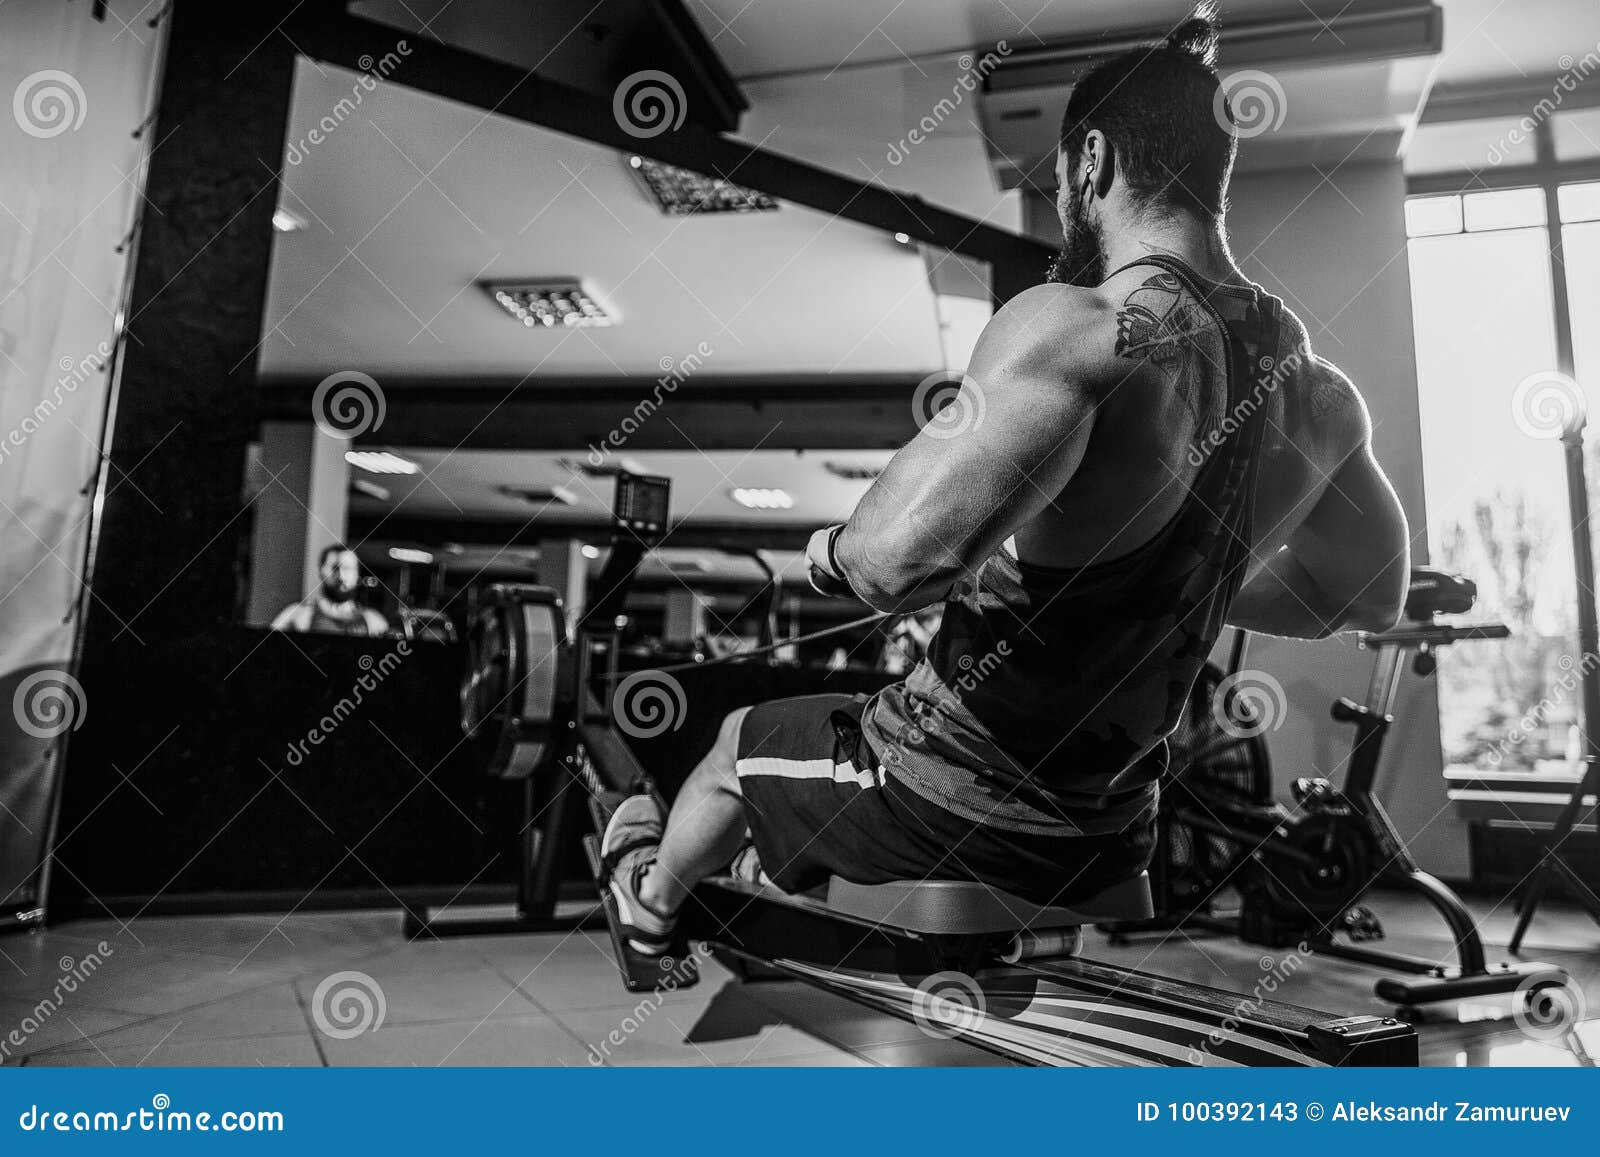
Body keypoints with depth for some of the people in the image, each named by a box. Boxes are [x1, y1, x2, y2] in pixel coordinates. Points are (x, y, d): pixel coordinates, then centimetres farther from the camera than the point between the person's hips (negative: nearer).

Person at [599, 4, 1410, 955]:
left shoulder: (1077, 329, -25)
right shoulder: (1318, 390, -2)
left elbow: (898, 560, -37)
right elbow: (1375, 596, 13)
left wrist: (831, 552, -13)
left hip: (952, 815, -5)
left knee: (739, 746, 26)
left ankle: (653, 898, 56)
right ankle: (784, 876, 59)